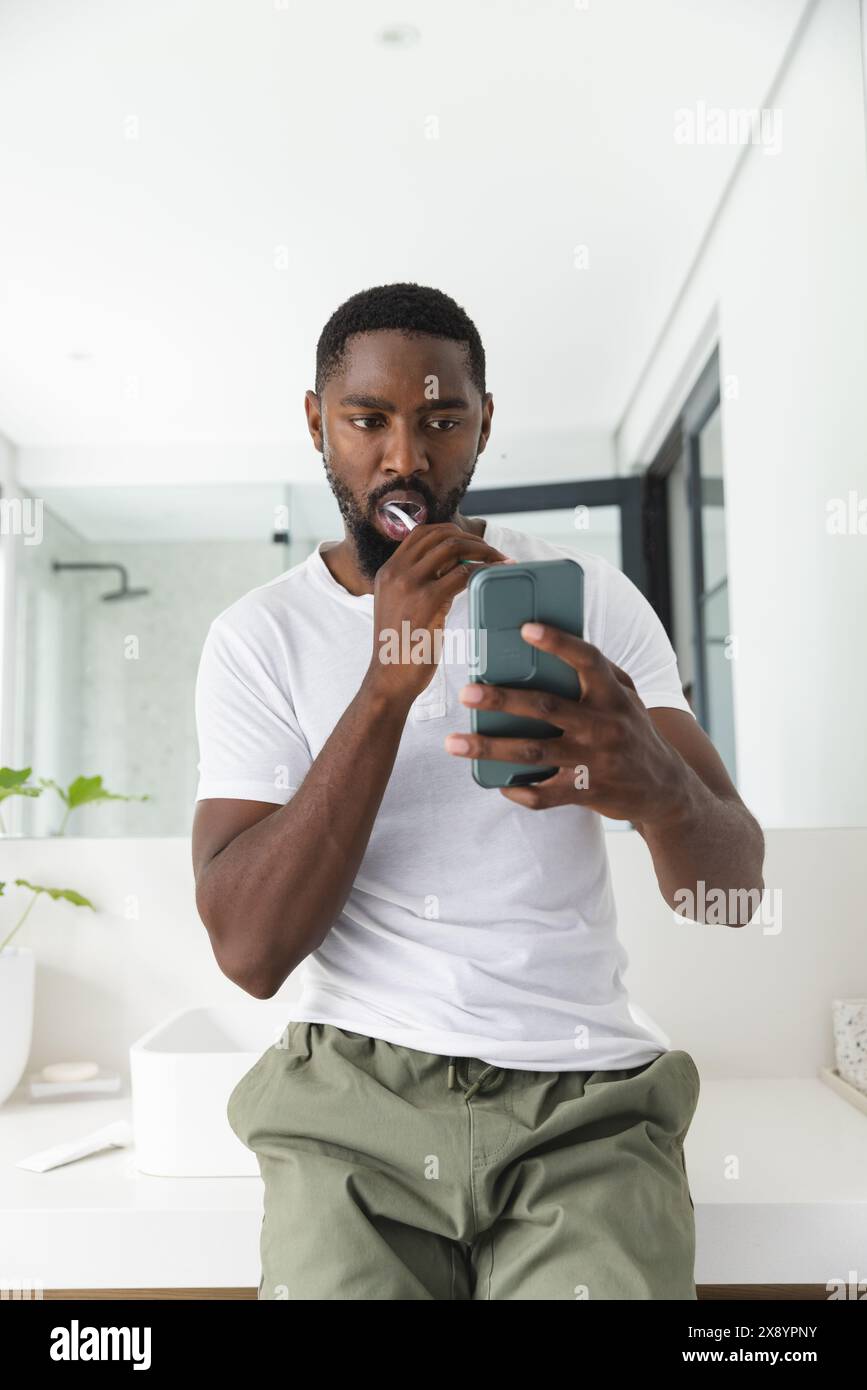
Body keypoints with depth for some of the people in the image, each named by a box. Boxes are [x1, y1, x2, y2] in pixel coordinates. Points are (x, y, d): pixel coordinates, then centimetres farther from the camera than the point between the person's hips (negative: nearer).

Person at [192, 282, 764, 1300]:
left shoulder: (589, 596, 4)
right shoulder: (257, 636, 2)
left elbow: (733, 887, -4)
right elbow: (250, 950, -10)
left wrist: (654, 784, -28)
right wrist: (386, 686, -20)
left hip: (583, 1099, 1)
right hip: (356, 1093, 0)